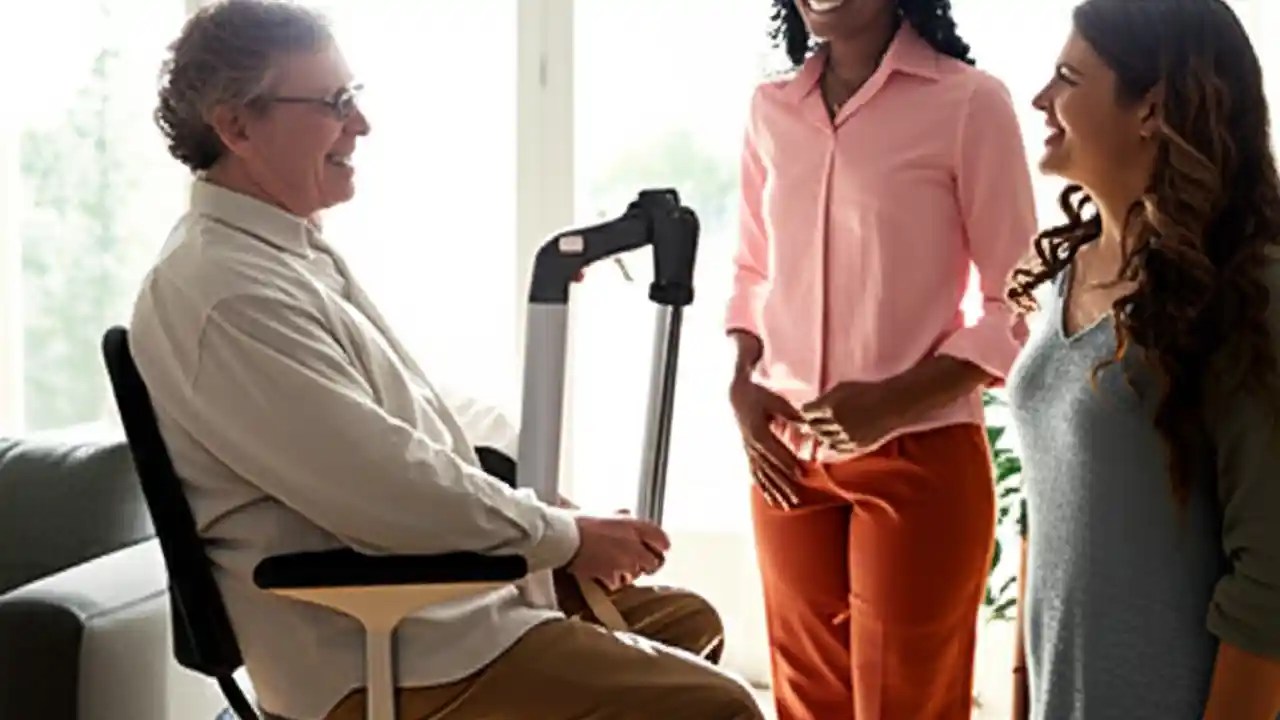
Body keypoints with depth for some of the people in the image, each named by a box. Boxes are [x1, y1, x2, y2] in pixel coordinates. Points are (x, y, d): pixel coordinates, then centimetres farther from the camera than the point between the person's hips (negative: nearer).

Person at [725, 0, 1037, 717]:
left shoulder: (969, 102, -11)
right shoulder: (772, 109, 5)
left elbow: (1017, 303, -8)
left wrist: (895, 400, -18)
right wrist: (742, 384, 1)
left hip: (920, 458, -5)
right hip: (791, 456, 5)